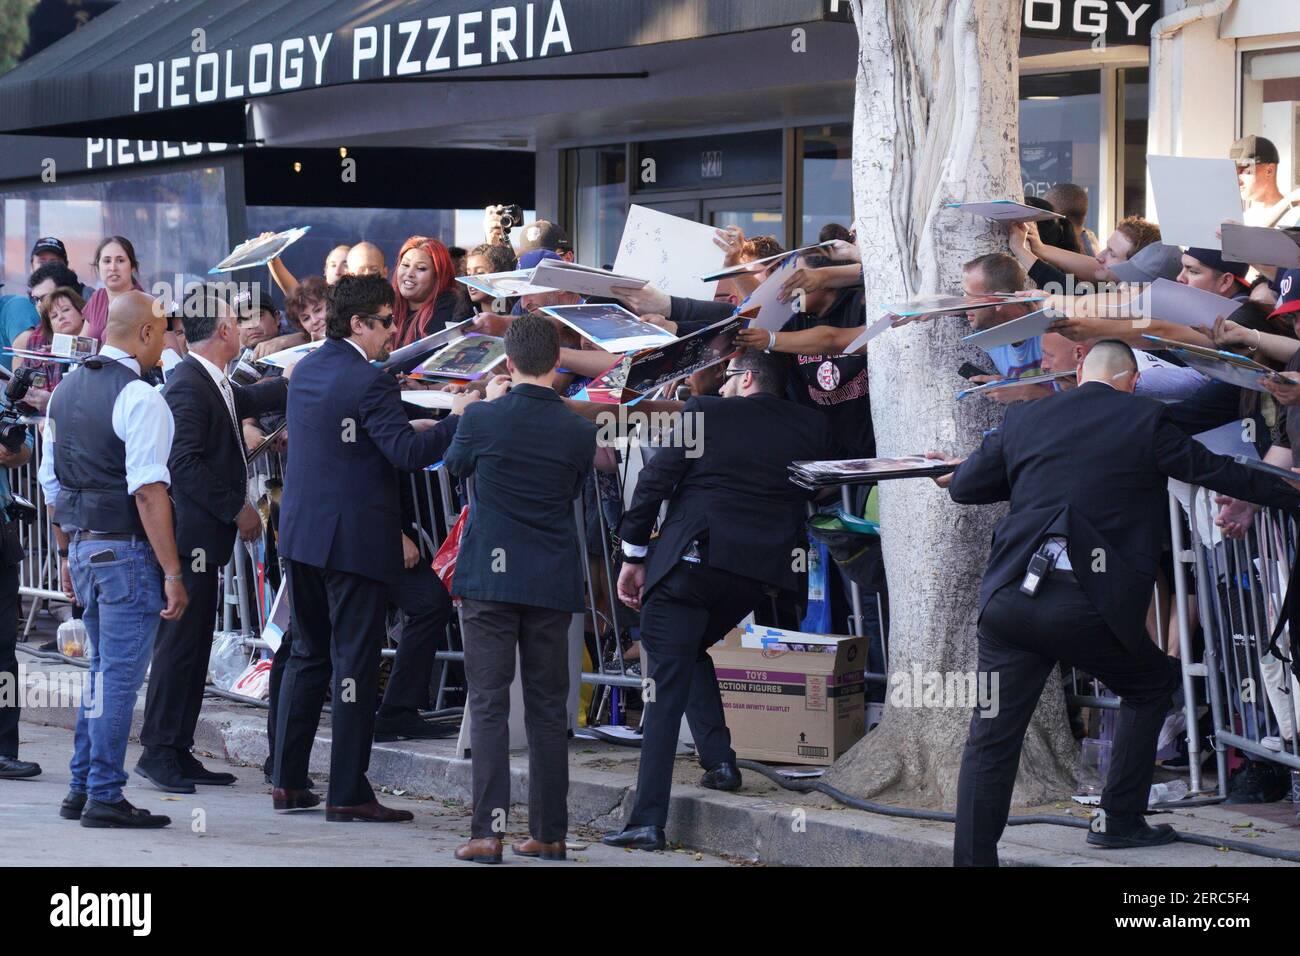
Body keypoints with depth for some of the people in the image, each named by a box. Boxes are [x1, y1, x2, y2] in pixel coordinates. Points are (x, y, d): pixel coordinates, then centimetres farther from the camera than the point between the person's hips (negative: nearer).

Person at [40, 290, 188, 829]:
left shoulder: (65, 391, 11)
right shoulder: (138, 397, -15)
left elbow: (51, 481, 16)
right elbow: (148, 492, -20)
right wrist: (172, 573, -18)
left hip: (82, 547, 8)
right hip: (128, 550, -8)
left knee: (104, 671, 18)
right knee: (119, 677, -3)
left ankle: (81, 789, 20)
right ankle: (104, 798, -1)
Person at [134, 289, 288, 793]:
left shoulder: (215, 385, 15)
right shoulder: (187, 385, -14)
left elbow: (253, 400, 35)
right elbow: (184, 462, -21)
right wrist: (236, 510, -17)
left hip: (206, 537, 10)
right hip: (192, 536, -10)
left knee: (194, 644, 11)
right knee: (180, 642, -7)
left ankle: (178, 751, 14)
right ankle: (158, 751, -4)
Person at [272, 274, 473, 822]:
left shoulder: (307, 370, 11)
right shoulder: (368, 382, -16)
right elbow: (408, 453, -24)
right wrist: (457, 418, -14)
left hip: (301, 533, 8)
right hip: (354, 540, -8)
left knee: (307, 655, 15)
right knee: (354, 664, -3)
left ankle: (288, 783, 15)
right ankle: (347, 794, -2)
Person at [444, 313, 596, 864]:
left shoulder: (483, 420, -8)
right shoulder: (579, 432, -3)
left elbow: (456, 465, 13)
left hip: (489, 577, -2)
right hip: (553, 583, 2)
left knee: (488, 705, -2)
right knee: (548, 708, 8)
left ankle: (488, 830, -10)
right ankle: (549, 833, 11)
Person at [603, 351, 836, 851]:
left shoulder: (704, 413, 2)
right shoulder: (811, 426, 11)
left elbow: (655, 480, -1)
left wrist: (633, 554, 4)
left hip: (692, 558, -4)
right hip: (762, 567, 4)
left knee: (665, 683, -2)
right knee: (690, 651, 30)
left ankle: (648, 820, -9)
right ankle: (718, 758, 14)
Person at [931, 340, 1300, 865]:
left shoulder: (1022, 418, 12)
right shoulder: (1144, 420, 3)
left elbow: (965, 486, 20)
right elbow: (1216, 472, 10)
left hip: (1009, 600, 3)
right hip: (1088, 604, -3)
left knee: (991, 739, 8)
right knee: (1152, 685, 24)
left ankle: (974, 858, 3)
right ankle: (1119, 820, 25)